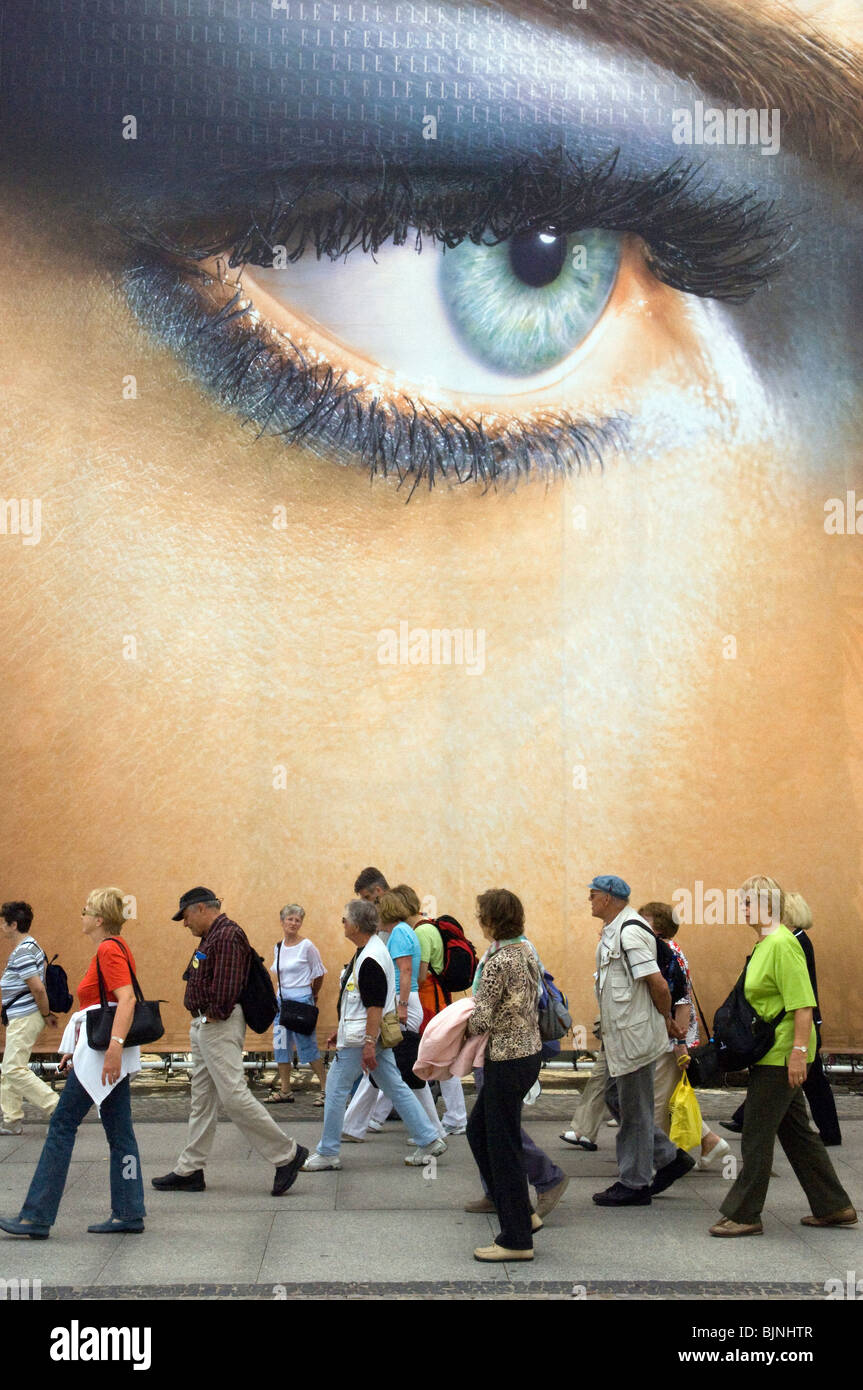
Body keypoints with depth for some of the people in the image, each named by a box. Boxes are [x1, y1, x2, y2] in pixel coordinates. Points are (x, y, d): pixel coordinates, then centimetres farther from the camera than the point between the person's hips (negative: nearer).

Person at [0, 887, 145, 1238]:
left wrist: (114, 1046, -34)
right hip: (99, 1050, 10)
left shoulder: (109, 950, -14)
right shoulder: (112, 949, 17)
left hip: (101, 1052, -10)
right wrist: (76, 1049, 23)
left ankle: (37, 1217, 0)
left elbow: (126, 999, -26)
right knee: (119, 1131, 9)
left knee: (62, 1125, -4)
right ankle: (128, 1214, 11)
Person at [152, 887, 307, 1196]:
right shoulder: (212, 937, 18)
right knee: (202, 1099, 13)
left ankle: (287, 1154, -4)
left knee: (234, 1096, -12)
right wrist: (200, 1022, 10)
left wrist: (214, 1014, -13)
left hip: (220, 1026, -11)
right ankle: (190, 1170, 19)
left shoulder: (228, 936, -15)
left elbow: (226, 987, -23)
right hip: (204, 1025, 11)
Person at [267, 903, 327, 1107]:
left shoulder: (307, 946, -9)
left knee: (307, 1045, -7)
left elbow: (319, 974, 0)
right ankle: (285, 1091, 15)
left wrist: (313, 996, 10)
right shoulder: (278, 947, 9)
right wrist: (281, 994, 15)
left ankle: (326, 1088, 2)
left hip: (301, 1000, -7)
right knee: (281, 1044, 7)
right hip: (281, 998, 7)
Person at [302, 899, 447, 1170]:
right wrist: (341, 1029, 24)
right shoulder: (368, 951, 13)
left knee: (336, 1089, 0)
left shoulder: (370, 959, -20)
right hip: (374, 1036, 10)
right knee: (395, 1087, 11)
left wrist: (369, 1044, -25)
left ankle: (327, 1153, 9)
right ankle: (429, 1140, 12)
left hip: (360, 1039, -10)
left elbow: (375, 1006, -24)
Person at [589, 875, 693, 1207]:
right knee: (616, 1099, 17)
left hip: (634, 1036, -11)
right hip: (621, 1034, 11)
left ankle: (634, 1185, 12)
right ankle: (669, 1158, 24)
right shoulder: (613, 931, 12)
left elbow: (658, 985, -22)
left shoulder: (630, 933, -21)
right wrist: (666, 1019, 16)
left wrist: (666, 1019, -6)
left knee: (634, 1110, 1)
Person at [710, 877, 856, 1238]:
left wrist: (799, 1049, -25)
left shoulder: (782, 943, -18)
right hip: (770, 1054, 10)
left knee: (756, 1134, -3)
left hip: (781, 1056, -10)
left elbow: (803, 1004, -23)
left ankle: (744, 1214, 6)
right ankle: (833, 1207, 24)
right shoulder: (763, 944, 14)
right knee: (796, 1131, 16)